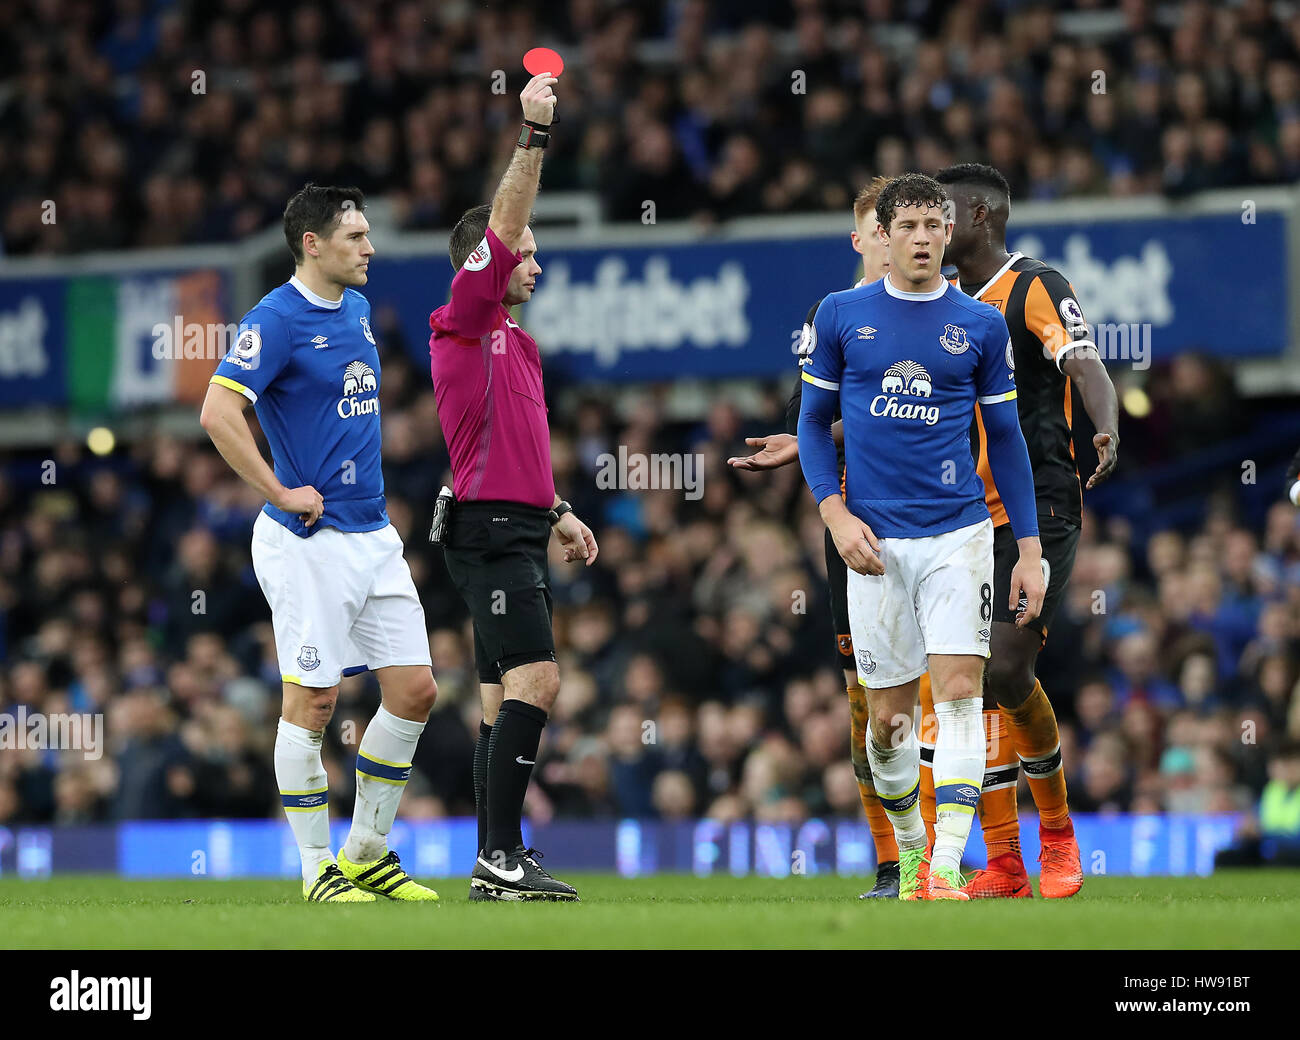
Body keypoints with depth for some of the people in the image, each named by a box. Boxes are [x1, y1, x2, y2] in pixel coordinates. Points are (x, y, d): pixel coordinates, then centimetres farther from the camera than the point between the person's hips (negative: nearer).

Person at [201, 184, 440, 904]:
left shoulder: (356, 309, 13)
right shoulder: (278, 319, -13)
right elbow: (218, 413, -22)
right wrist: (281, 493, -19)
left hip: (374, 535, 8)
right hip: (311, 541, -8)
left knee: (414, 690, 5)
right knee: (312, 702, -3)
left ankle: (368, 852, 17)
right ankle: (317, 868, 5)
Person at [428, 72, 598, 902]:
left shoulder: (516, 341, 21)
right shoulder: (464, 324, -6)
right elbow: (503, 225, -16)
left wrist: (557, 513, 24)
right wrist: (534, 135, -19)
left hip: (518, 530, 10)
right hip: (491, 529, -10)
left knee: (507, 695, 7)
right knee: (536, 679, -18)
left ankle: (496, 866, 8)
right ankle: (501, 857, -21)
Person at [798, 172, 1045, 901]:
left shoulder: (981, 326, 5)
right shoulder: (842, 316, 5)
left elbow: (1006, 437, 11)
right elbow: (814, 422, 11)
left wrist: (1031, 548, 6)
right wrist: (835, 513, -4)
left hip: (959, 532, 0)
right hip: (877, 540, 0)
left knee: (960, 692, -14)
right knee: (889, 718, 3)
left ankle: (948, 866, -17)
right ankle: (909, 844, 27)